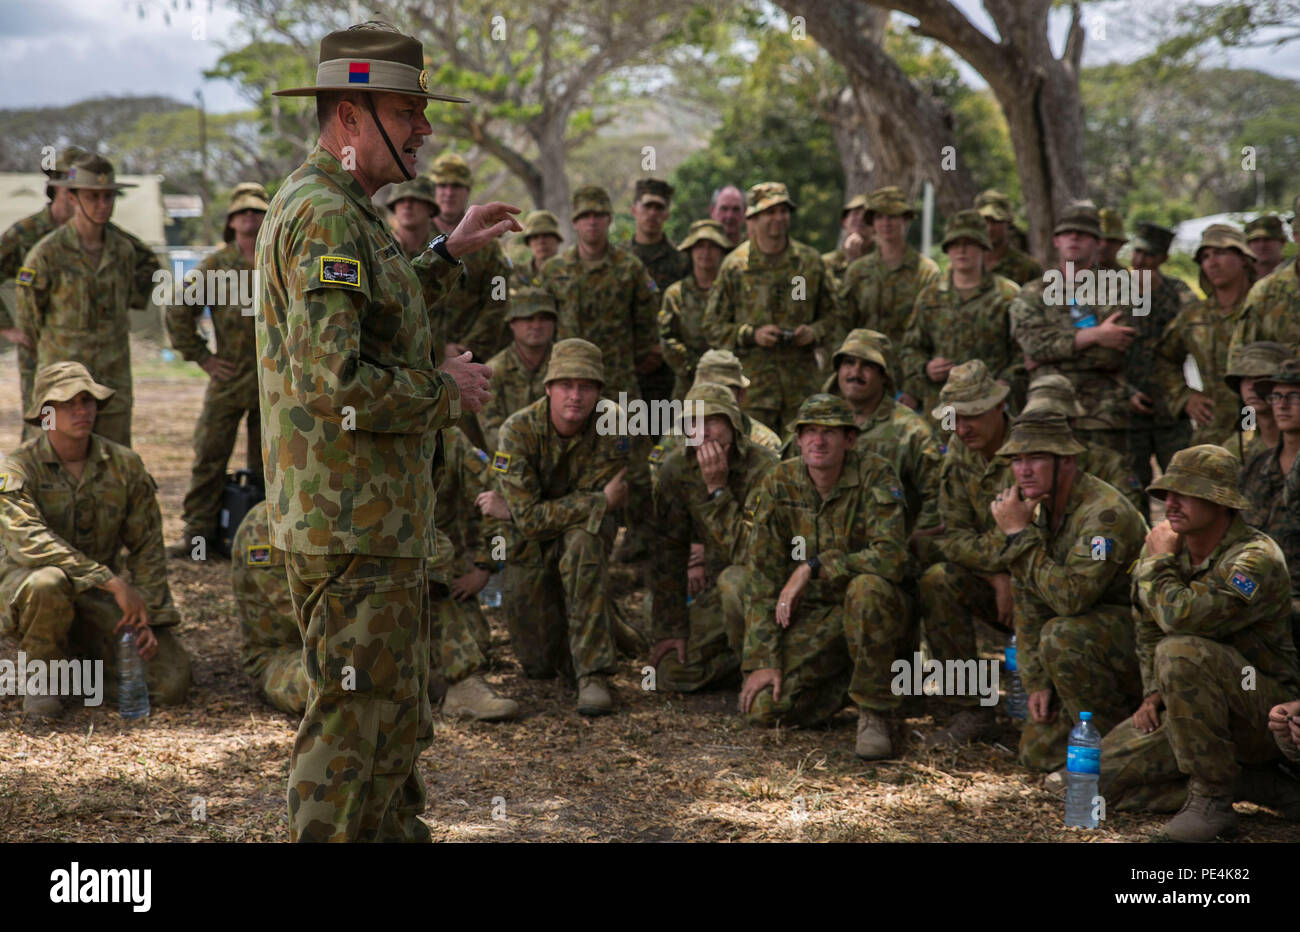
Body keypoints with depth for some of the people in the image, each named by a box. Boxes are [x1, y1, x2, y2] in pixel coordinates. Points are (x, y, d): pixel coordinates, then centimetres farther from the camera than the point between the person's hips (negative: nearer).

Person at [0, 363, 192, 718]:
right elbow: (31, 543, -29)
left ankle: (89, 658, 14)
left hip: (100, 599, 3)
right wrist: (114, 582, -35)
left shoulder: (124, 465, -1)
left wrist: (148, 618, -9)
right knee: (48, 583, -41)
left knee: (170, 682, -15)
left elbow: (147, 549, 4)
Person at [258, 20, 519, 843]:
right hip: (354, 524, -11)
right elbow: (336, 382, -28)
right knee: (357, 718, -3)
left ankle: (396, 831, 35)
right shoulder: (325, 216, -19)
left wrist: (448, 253, 29)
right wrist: (446, 391, -15)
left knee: (398, 713, 22)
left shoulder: (331, 207, 15)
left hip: (376, 517, 11)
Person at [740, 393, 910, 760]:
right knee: (764, 706, -15)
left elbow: (892, 557, -28)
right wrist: (762, 660, -11)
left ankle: (873, 712, -18)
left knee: (866, 588, -38)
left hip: (875, 611, -3)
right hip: (812, 615, 3)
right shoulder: (779, 485, -5)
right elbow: (762, 578, -6)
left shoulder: (875, 476, -15)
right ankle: (842, 681, 16)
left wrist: (813, 567, -27)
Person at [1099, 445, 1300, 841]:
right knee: (1105, 777, -3)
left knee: (1180, 653, -34)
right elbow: (1149, 629, 17)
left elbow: (1180, 617, -37)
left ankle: (1211, 800, -20)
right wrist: (1154, 694, 4)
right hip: (1193, 714, 9)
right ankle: (1266, 789, 0)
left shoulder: (1256, 559, -24)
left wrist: (1157, 563, -19)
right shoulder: (1171, 546, 1)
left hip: (1266, 713, -8)